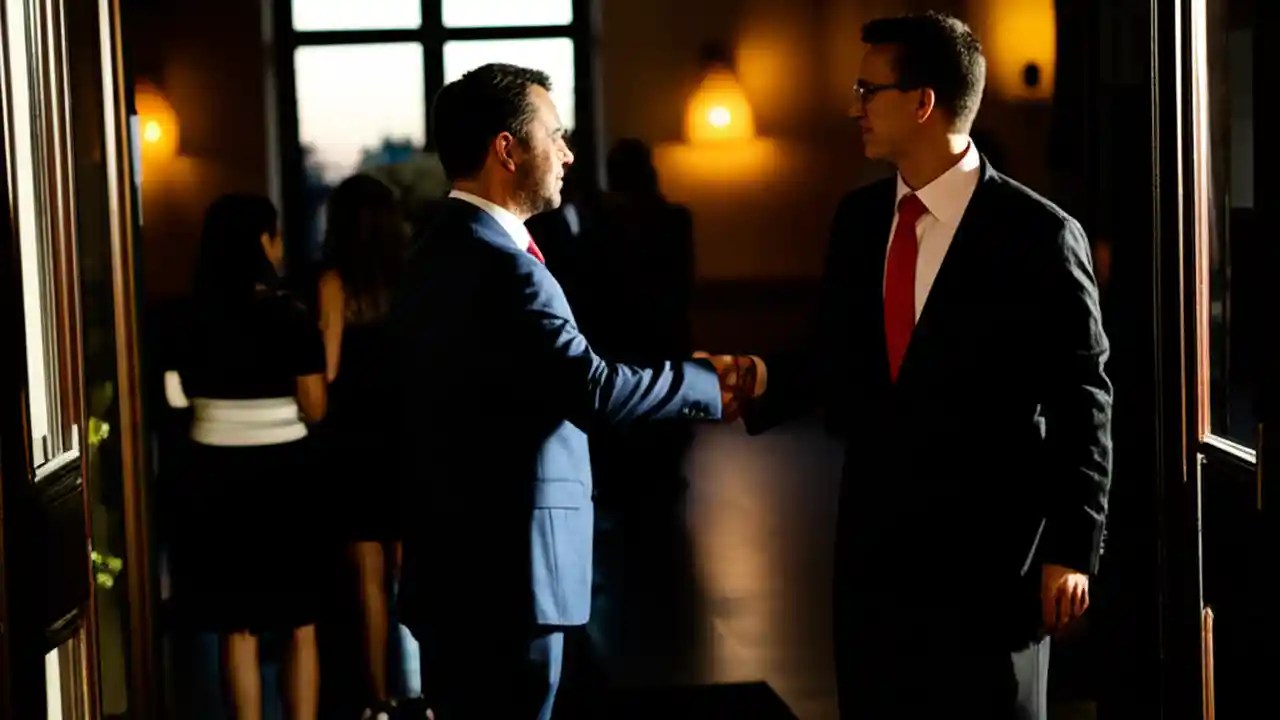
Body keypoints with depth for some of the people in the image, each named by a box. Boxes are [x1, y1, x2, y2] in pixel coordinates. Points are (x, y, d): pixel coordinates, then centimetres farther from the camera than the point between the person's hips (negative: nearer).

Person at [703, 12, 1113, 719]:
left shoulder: (1038, 235, -10)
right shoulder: (858, 217, 7)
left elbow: (1082, 403, -8)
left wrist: (1071, 549, -9)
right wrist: (765, 378, -5)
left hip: (990, 550, -5)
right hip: (873, 541, 5)